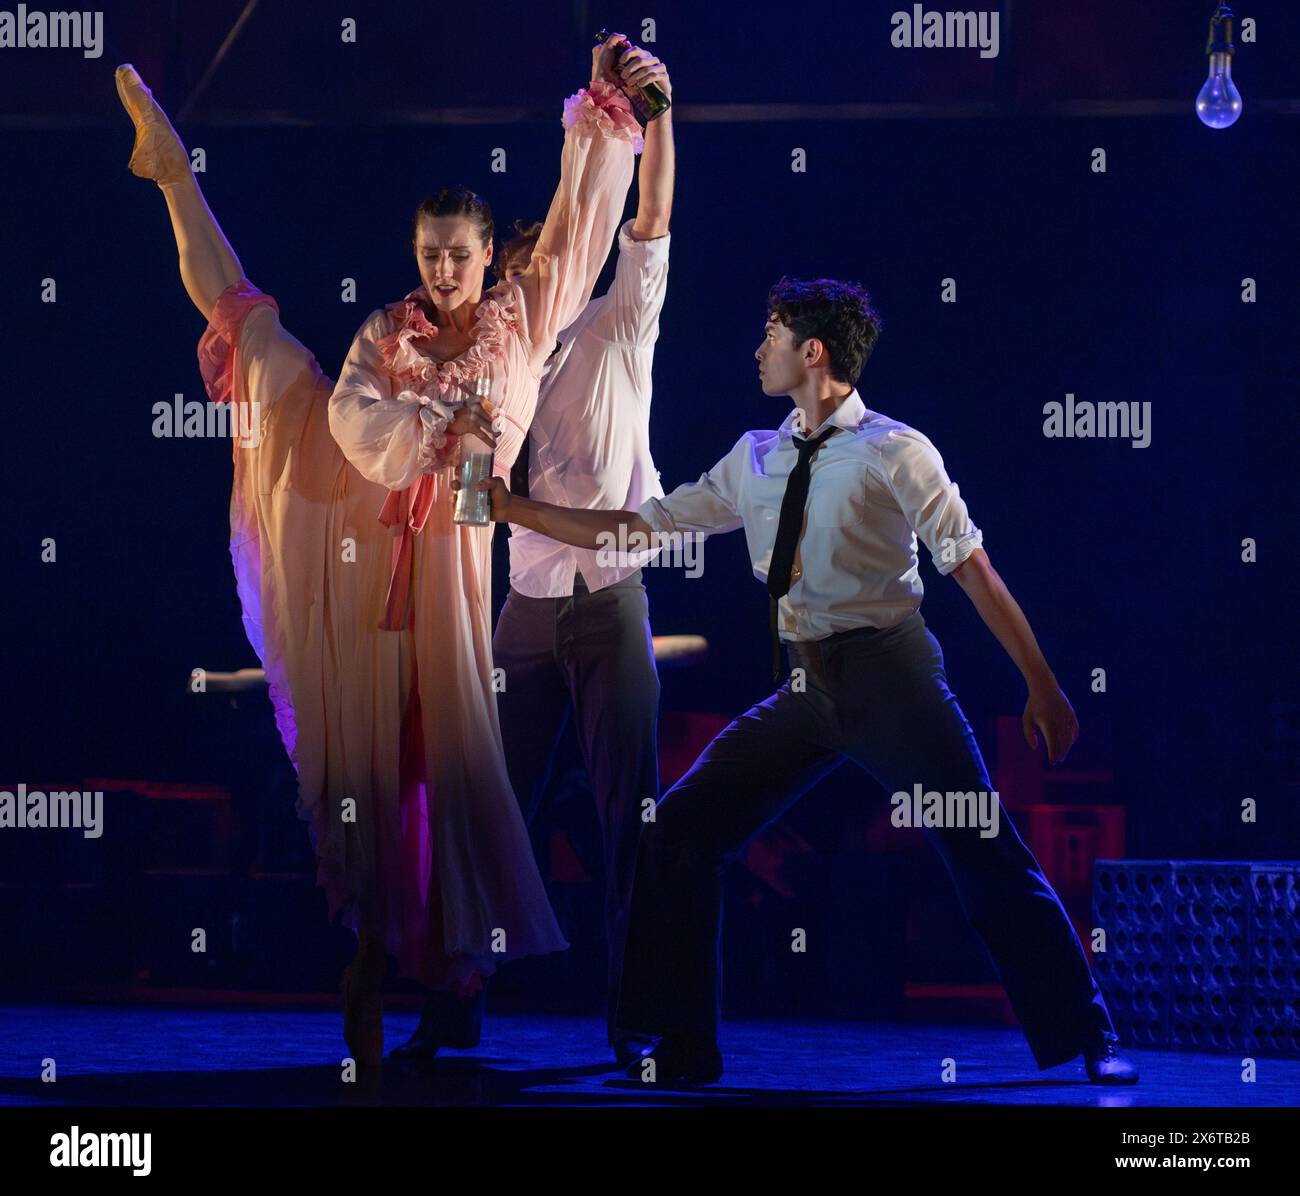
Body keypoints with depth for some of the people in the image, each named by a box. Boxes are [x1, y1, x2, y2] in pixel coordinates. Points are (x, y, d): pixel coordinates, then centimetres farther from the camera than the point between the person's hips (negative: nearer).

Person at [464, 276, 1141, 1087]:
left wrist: (1043, 687, -10)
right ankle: (686, 1051, 10)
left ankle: (1087, 1043, 1)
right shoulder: (755, 462, 12)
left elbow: (975, 571, -8)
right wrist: (515, 510, 18)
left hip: (891, 676, -6)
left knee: (988, 855, -9)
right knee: (682, 829, 2)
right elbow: (642, 527, 18)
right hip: (808, 687, 6)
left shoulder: (893, 453, -6)